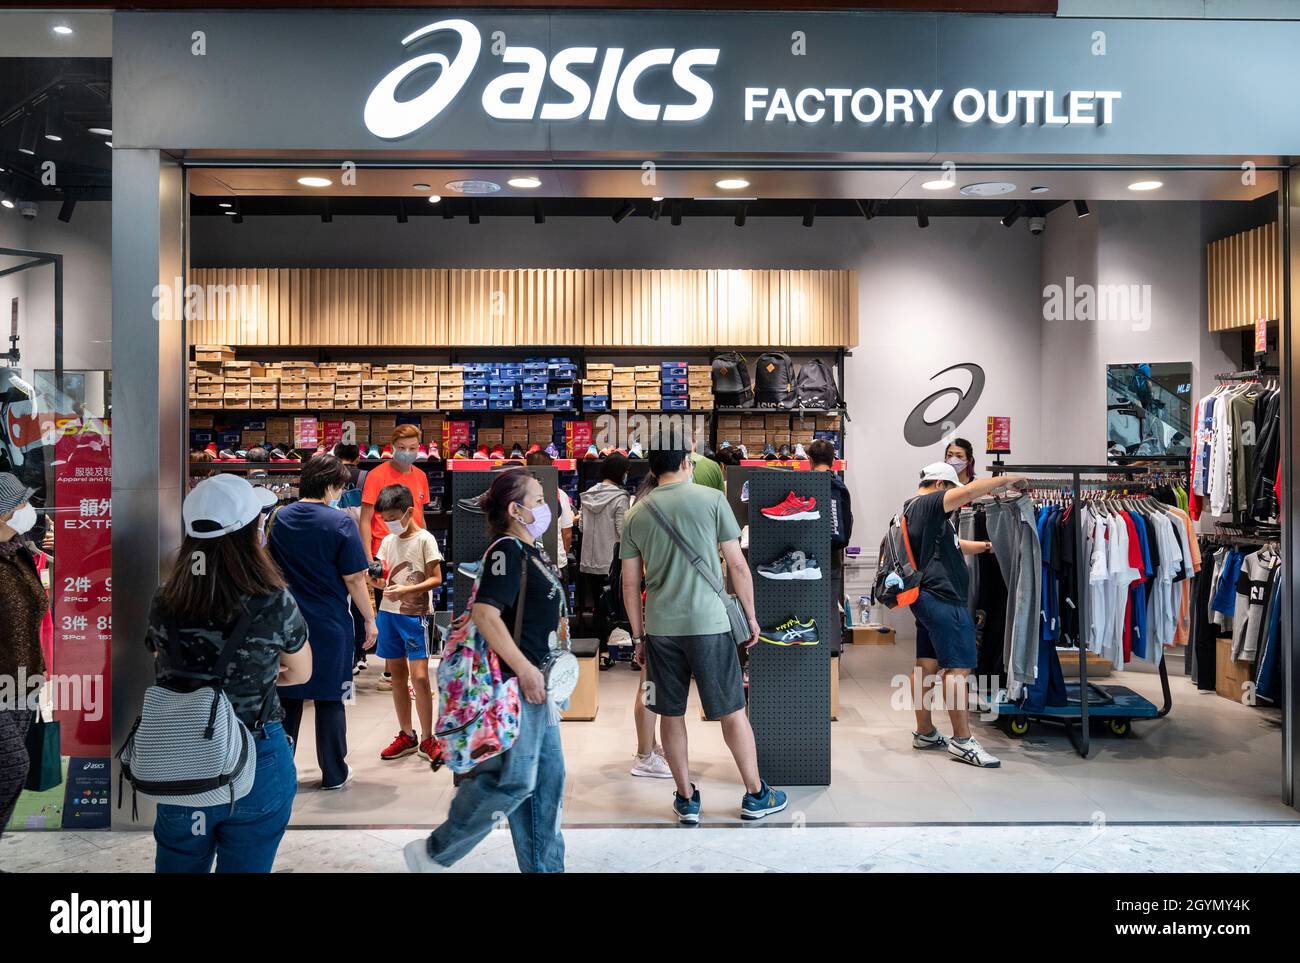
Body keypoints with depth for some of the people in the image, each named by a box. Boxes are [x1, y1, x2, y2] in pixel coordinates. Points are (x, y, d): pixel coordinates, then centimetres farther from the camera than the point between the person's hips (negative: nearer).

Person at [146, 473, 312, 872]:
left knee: (179, 866, 24)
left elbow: (167, 673, 5)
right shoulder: (275, 603, -18)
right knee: (245, 867, 18)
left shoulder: (163, 604, -11)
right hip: (256, 765, -2)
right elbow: (300, 674, -1)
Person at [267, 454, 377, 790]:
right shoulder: (339, 522, -13)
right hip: (330, 625, -4)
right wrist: (369, 619, -3)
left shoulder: (278, 519, 3)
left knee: (287, 698, 14)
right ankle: (334, 773, 16)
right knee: (329, 700, 7)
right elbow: (354, 579, -13)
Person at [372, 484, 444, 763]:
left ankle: (427, 740, 2)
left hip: (414, 615, -6)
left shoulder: (425, 539, -6)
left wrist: (406, 590, -22)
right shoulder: (388, 541, 11)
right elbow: (384, 580, 12)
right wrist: (372, 578, -10)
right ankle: (406, 736, 23)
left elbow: (436, 579, -10)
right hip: (388, 613, 6)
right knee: (397, 675, 11)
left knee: (419, 677, -9)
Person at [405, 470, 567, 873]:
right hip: (515, 681, -10)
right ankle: (434, 853, 8)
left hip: (534, 681, 10)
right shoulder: (507, 551, -14)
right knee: (514, 778, -8)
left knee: (547, 777, 12)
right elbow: (485, 613, -26)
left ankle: (545, 866, 23)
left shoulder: (530, 553, 15)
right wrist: (524, 669, -24)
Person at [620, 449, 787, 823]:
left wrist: (638, 637, 15)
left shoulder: (635, 514, 5)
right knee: (732, 711, 9)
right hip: (708, 623, -2)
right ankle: (756, 795, 21)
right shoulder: (712, 498, -4)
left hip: (659, 628, 3)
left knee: (671, 714, 12)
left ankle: (687, 799, 22)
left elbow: (630, 584, 6)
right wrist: (751, 617, 7)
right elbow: (738, 566, -3)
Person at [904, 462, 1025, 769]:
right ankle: (963, 742, -5)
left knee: (927, 665, 12)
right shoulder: (926, 503, -10)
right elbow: (969, 491, -21)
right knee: (957, 668, -8)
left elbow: (953, 544, 26)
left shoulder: (913, 508, 21)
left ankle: (925, 732, 19)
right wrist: (1005, 479, -7)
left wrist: (984, 545, 16)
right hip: (943, 598, -11)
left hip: (927, 598, 11)